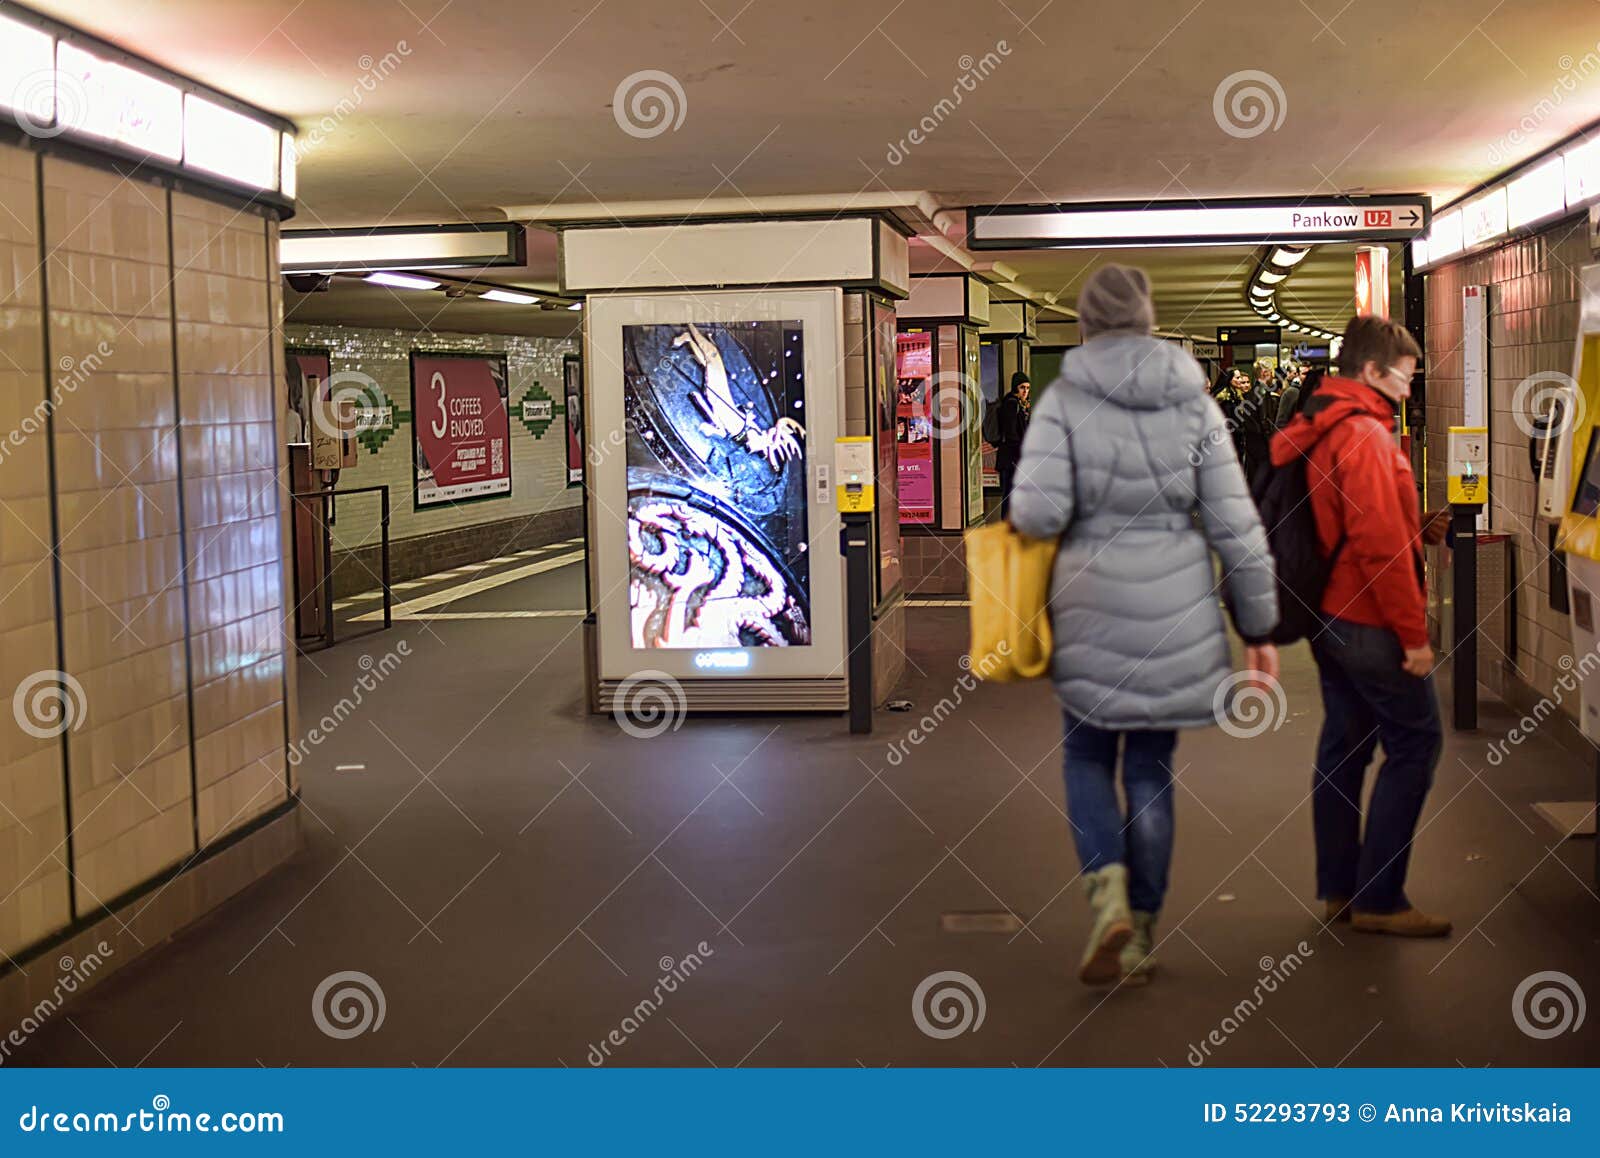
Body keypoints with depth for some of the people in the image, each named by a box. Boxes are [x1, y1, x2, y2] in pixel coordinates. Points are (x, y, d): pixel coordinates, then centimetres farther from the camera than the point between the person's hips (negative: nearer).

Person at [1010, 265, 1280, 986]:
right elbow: (1235, 524, 1)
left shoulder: (1064, 400, -6)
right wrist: (1258, 627, 7)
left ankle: (1109, 896, -8)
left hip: (1091, 608, -2)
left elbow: (1040, 510, -17)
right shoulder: (1194, 403, 1)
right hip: (1176, 611, 2)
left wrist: (1018, 516, 8)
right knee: (1151, 769, 12)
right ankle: (1142, 935, 17)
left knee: (1088, 757, 15)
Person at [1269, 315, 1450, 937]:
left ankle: (1339, 888, 21)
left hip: (1330, 614, 10)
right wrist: (1413, 634, -19)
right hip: (1371, 621, -10)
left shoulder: (1312, 432, 12)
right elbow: (1383, 545, -22)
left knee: (1345, 742, 14)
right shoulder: (1364, 434, -18)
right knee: (1415, 742, -4)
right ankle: (1378, 898, -2)